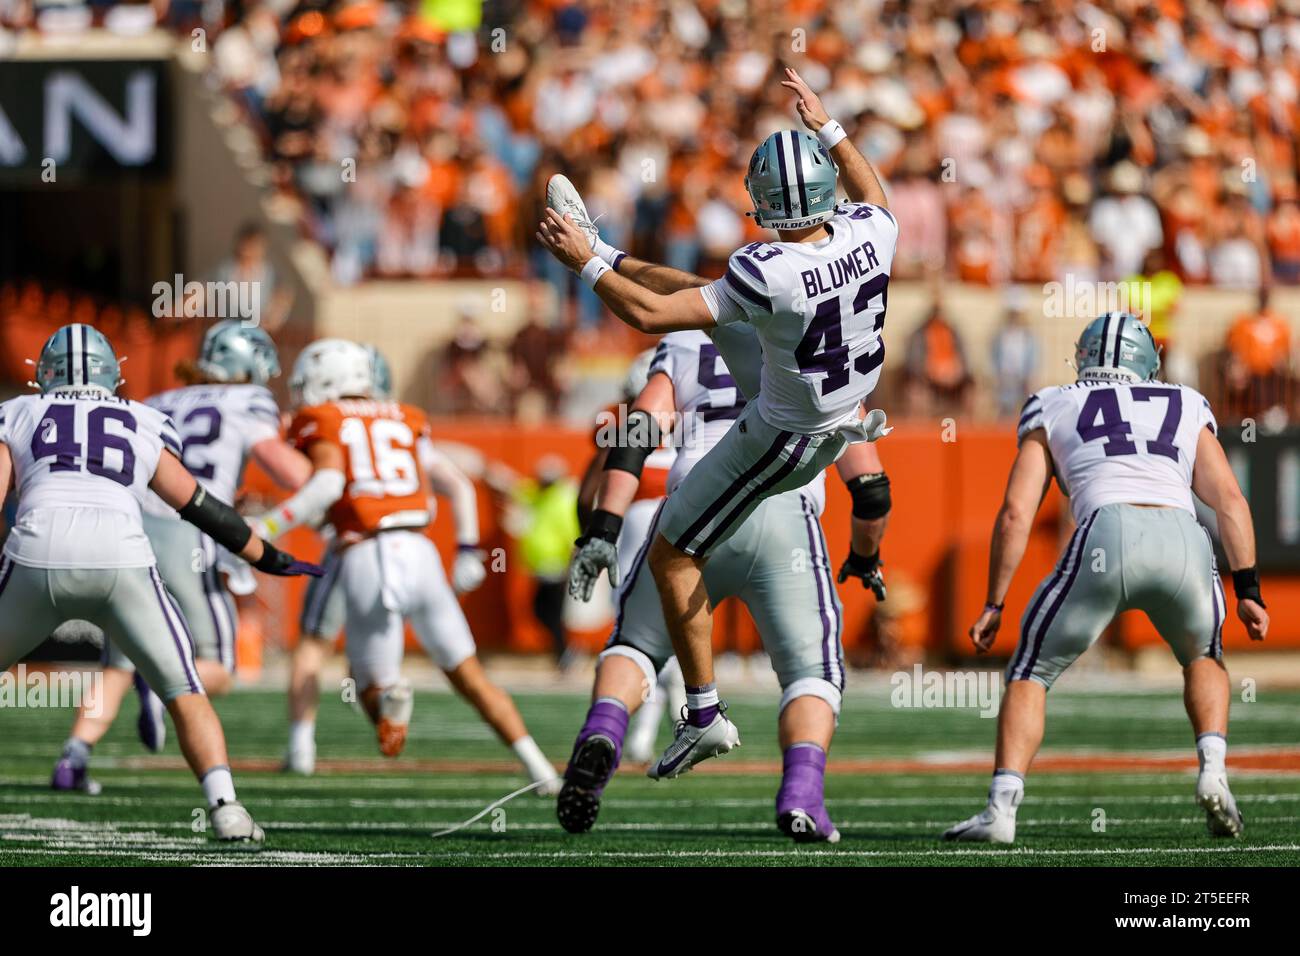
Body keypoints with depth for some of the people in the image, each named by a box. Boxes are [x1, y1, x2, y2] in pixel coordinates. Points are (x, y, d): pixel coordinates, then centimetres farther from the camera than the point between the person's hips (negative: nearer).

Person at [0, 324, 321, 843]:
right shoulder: (144, 425, 25)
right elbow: (199, 506, 24)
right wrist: (269, 559, 34)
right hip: (121, 563, 0)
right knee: (185, 695, 10)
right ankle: (225, 808, -9)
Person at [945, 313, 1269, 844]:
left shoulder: (1052, 412, 25)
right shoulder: (1187, 409, 29)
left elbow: (1015, 512, 16)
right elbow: (1229, 501, 17)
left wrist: (994, 603, 21)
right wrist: (1247, 591, 15)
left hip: (1105, 539, -2)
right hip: (1184, 542, 2)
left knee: (1031, 672, 17)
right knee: (1202, 656, 32)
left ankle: (1002, 808, 0)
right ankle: (1213, 770, 9)